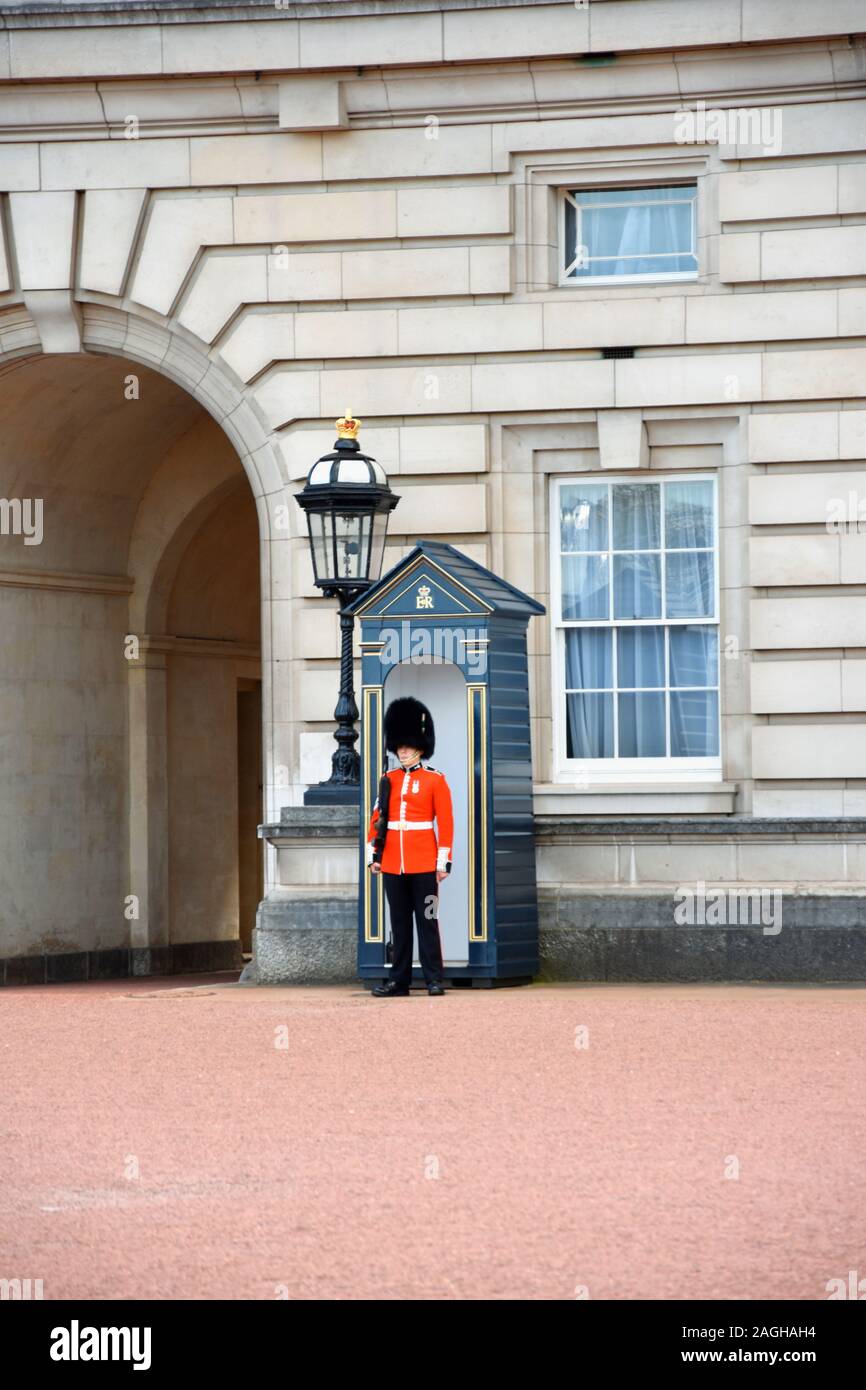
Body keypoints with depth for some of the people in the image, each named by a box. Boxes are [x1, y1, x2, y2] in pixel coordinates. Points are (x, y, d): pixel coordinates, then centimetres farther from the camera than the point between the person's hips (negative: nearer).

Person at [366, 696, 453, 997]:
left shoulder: (435, 780, 0)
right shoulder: (388, 780, 10)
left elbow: (446, 823, -3)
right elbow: (376, 820, 11)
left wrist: (443, 861, -8)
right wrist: (372, 854, 4)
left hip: (423, 864, -4)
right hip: (393, 864, 4)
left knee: (427, 921, -2)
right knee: (399, 923, 7)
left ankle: (434, 979, 1)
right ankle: (399, 980, 10)